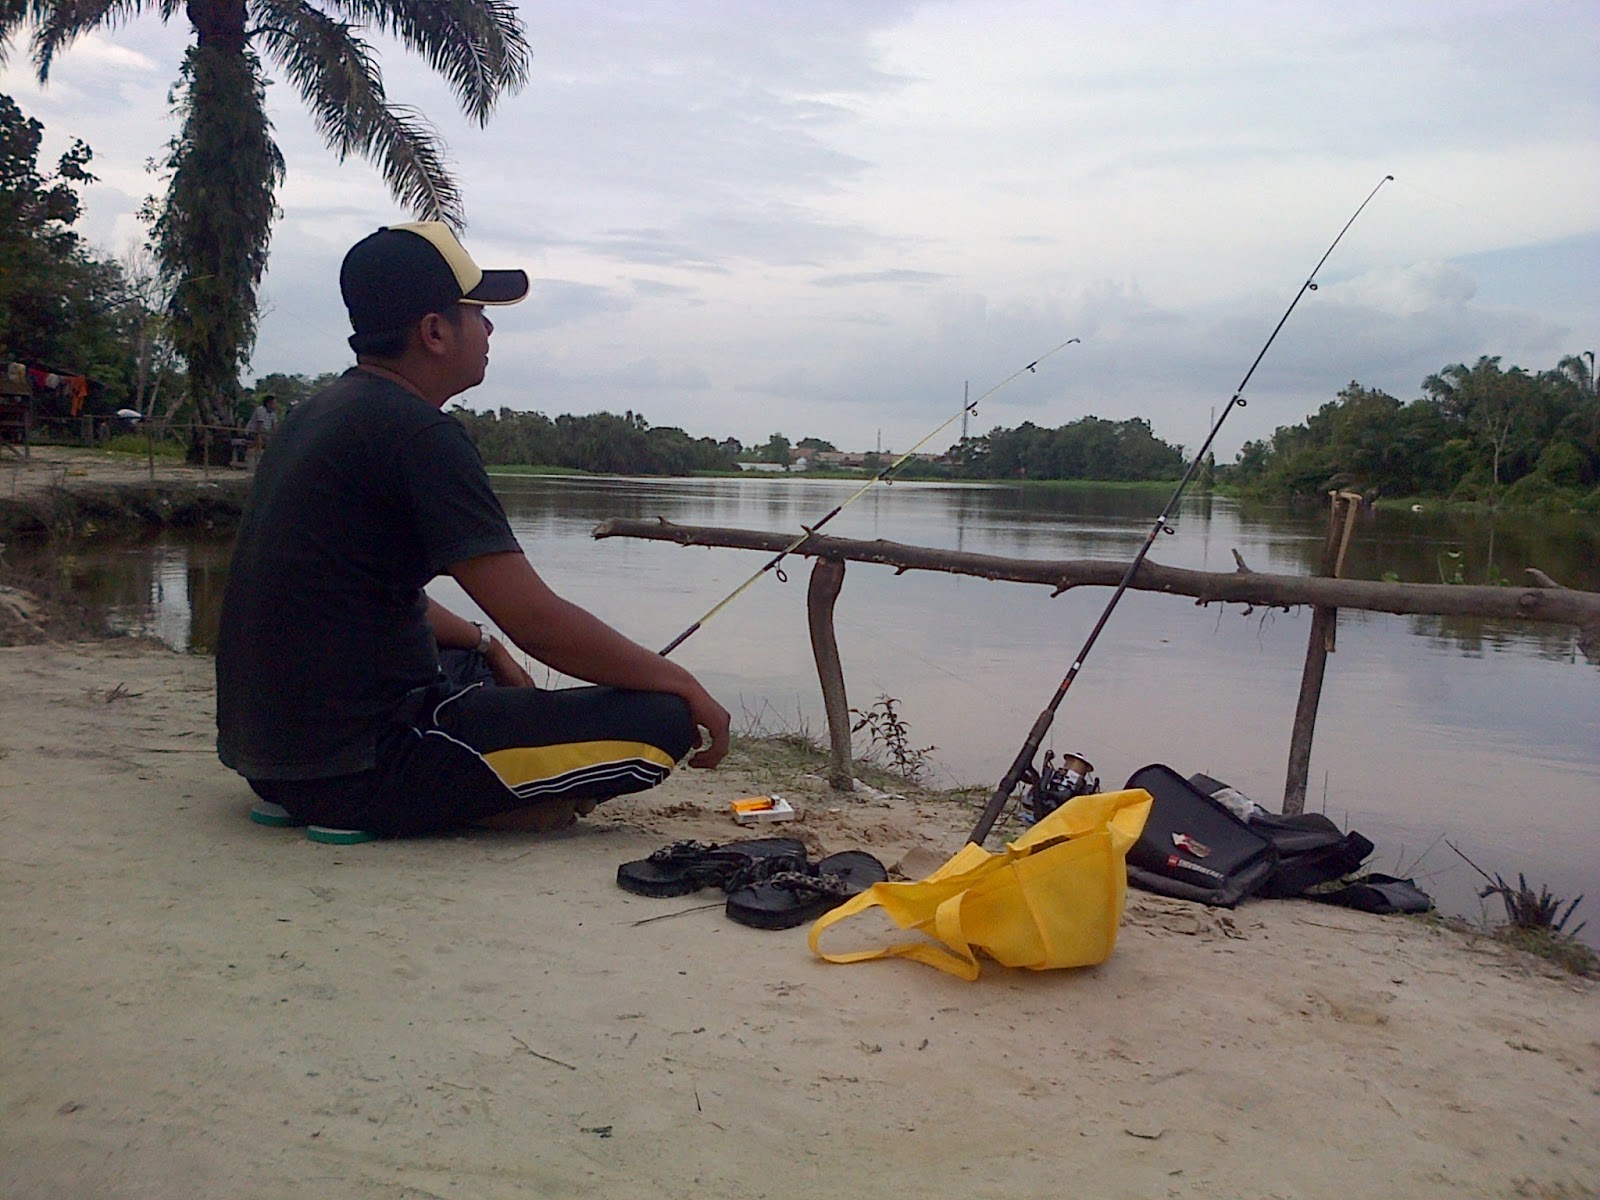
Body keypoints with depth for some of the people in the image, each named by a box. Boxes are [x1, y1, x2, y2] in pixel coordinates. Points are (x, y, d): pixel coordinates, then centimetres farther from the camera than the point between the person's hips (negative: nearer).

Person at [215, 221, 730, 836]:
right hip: (358, 763, -10)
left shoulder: (315, 415, 13)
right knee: (659, 721, -12)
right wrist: (682, 683, -7)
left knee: (477, 665, 37)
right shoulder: (417, 433, -16)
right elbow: (536, 620, -18)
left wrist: (482, 643, 19)